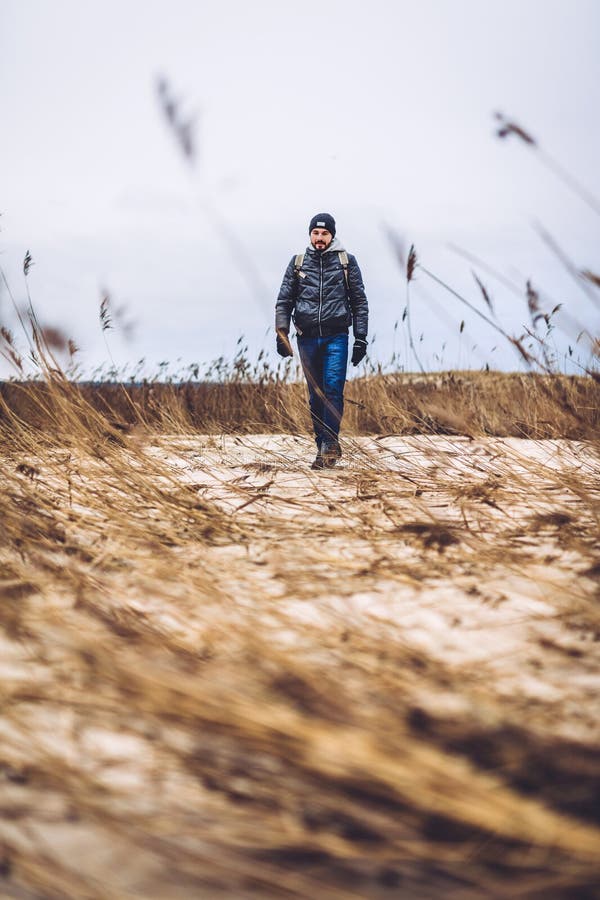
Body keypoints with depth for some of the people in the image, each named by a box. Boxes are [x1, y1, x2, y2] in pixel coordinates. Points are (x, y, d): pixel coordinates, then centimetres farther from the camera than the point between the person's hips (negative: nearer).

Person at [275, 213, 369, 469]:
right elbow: (284, 301, 10)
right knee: (316, 395, 6)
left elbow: (359, 301, 6)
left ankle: (329, 443, -13)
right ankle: (325, 447, 12)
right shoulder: (298, 263, 10)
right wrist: (281, 333, -2)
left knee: (333, 389, -15)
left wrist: (360, 338, -1)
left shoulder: (346, 261, 6)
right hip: (307, 338, 2)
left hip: (336, 337, -2)